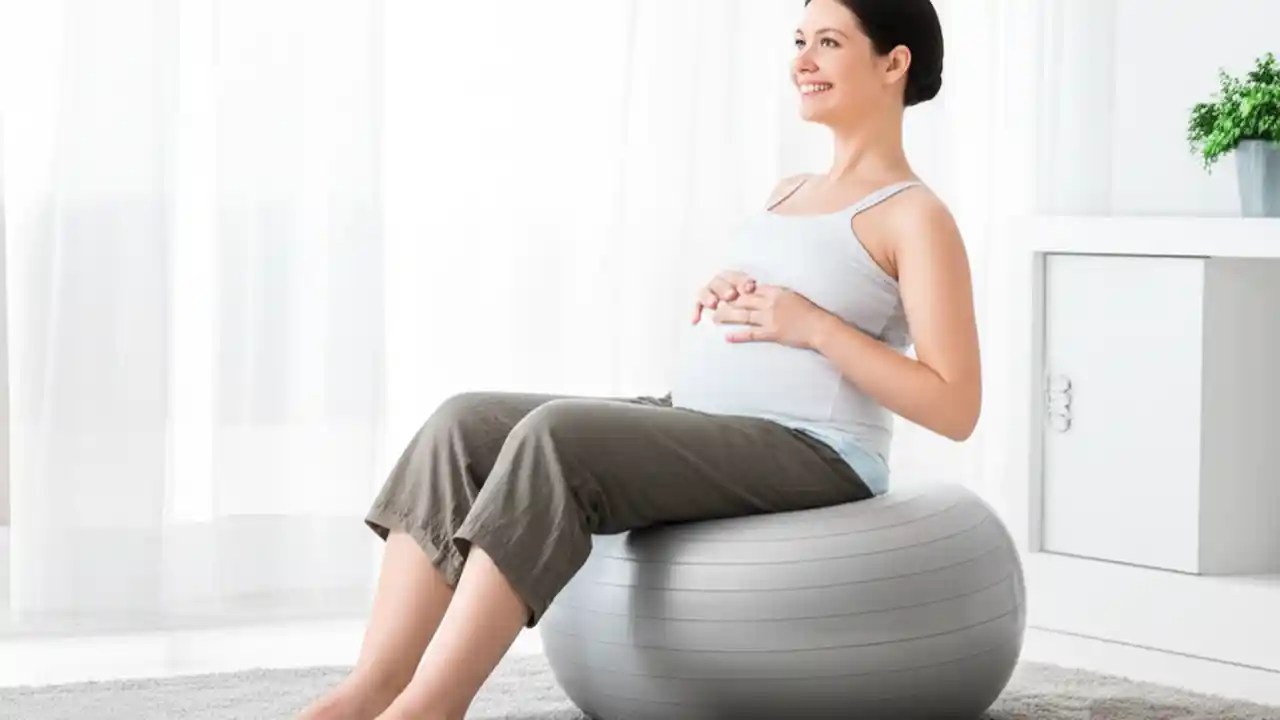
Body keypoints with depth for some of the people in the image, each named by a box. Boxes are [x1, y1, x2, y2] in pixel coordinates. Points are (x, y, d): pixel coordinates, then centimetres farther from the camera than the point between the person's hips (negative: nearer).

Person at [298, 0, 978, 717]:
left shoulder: (916, 217, -2)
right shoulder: (790, 192, 22)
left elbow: (955, 409, -10)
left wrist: (814, 324, -15)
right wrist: (718, 300, 6)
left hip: (810, 455, -8)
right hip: (700, 425, 8)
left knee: (557, 437, -31)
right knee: (467, 425, -12)